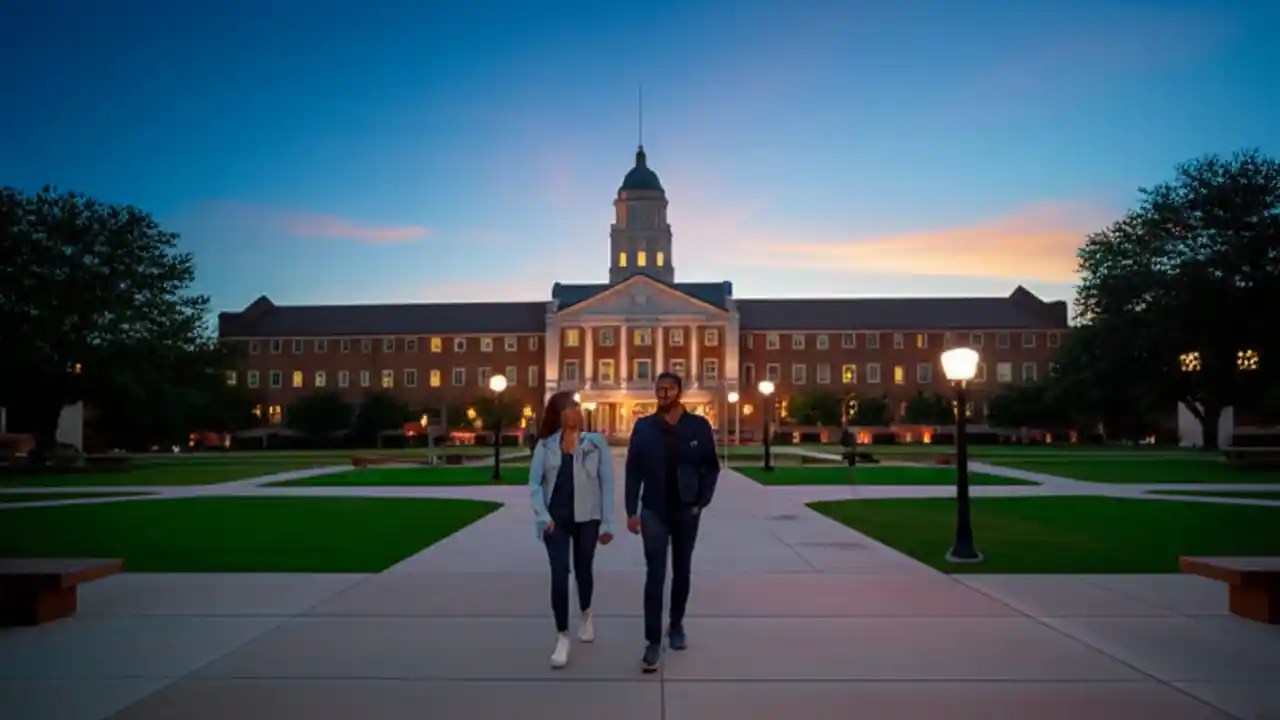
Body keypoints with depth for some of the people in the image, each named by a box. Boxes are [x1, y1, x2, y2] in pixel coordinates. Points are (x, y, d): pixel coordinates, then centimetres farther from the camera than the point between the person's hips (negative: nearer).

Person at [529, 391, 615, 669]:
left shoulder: (596, 442, -3)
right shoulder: (545, 445, 0)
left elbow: (607, 484, -3)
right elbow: (535, 483, 0)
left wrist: (607, 523, -6)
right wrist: (543, 516, -13)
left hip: (587, 517, 0)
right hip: (556, 518, 0)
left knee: (583, 570, 15)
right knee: (559, 574, -6)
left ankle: (586, 615, 44)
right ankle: (562, 637, 6)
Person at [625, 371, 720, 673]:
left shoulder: (699, 426, -3)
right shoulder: (643, 427, -3)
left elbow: (711, 467, 3)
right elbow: (633, 471, -1)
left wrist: (702, 501, -5)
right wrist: (632, 511, -5)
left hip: (686, 512, 1)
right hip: (654, 512, -1)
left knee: (682, 572, 14)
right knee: (655, 576, -5)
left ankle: (676, 625, 33)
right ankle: (653, 641, -1)